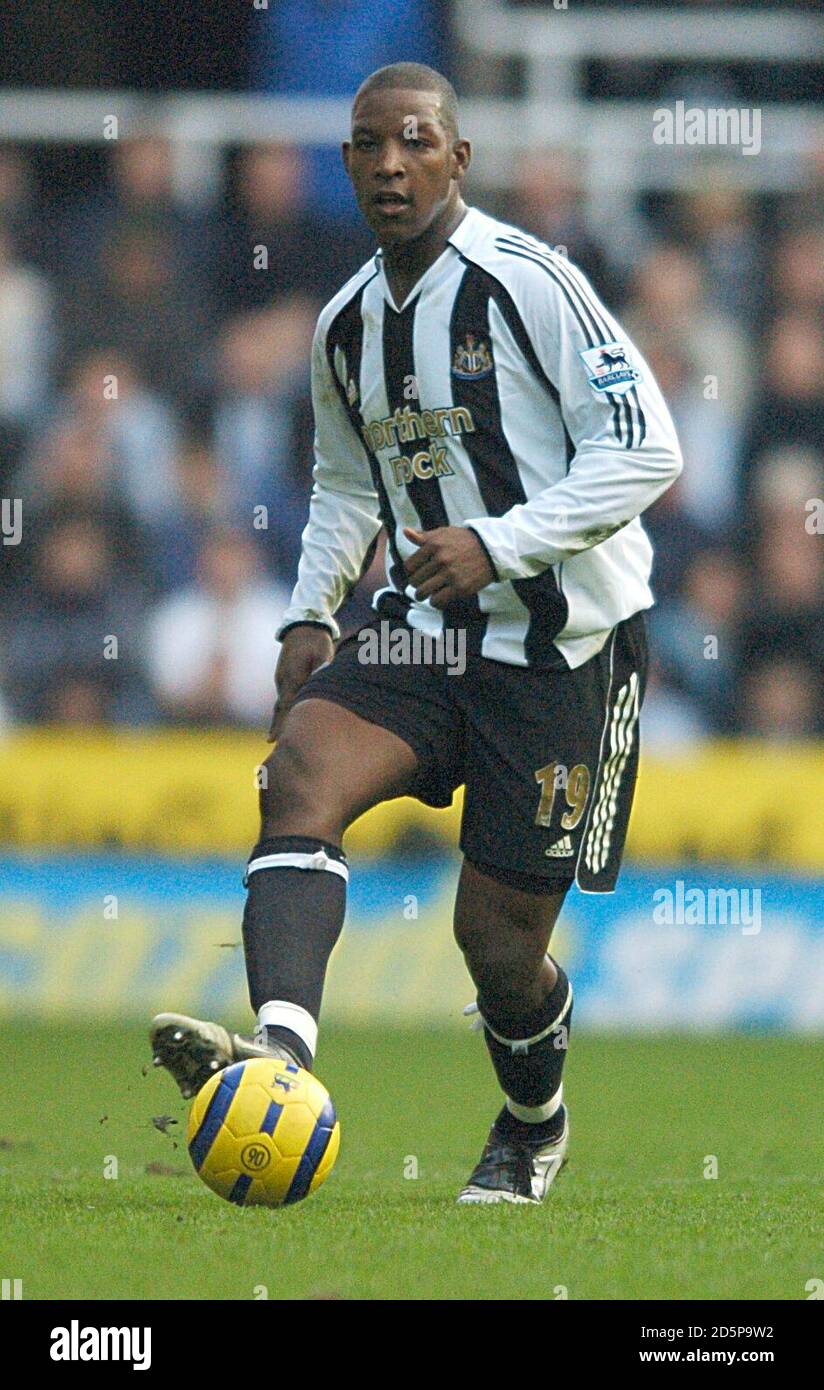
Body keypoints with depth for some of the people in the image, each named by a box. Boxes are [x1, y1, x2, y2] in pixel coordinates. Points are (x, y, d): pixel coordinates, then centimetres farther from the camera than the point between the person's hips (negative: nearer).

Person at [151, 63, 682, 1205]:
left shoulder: (528, 282, -13)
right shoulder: (346, 327, 10)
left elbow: (646, 449, -16)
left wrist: (497, 545, -23)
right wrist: (311, 614, 11)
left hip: (563, 639, -5)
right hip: (426, 629, 6)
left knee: (500, 931, -1)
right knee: (302, 768, -25)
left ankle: (533, 1130, 31)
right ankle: (280, 1050, -45)